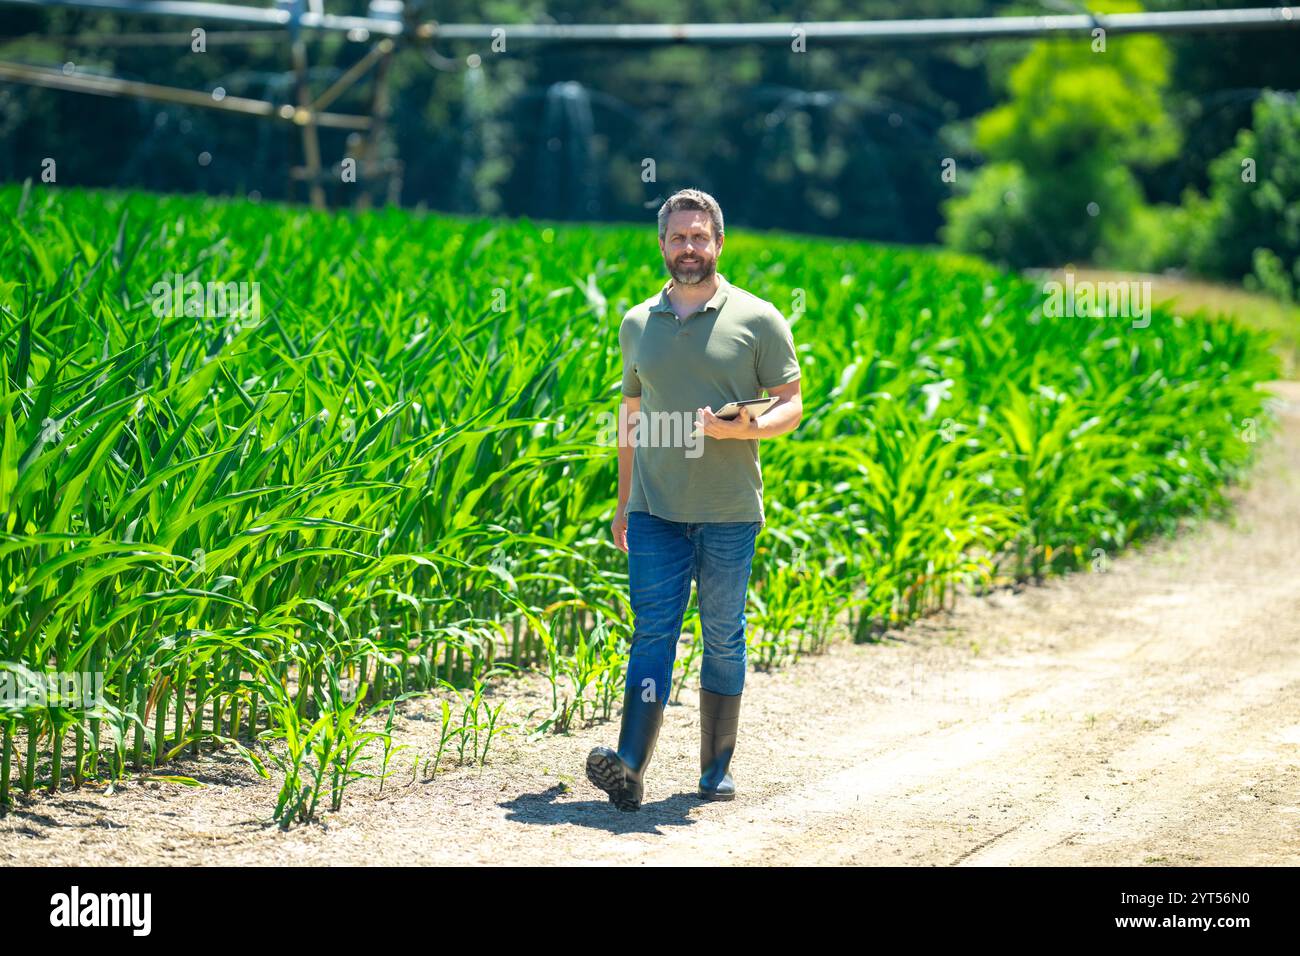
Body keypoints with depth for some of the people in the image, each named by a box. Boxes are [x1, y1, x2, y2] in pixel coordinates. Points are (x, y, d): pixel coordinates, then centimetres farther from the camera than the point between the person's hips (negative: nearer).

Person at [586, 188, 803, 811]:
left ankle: (717, 769, 16)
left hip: (729, 510, -2)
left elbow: (791, 406, 2)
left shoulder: (757, 320, 1)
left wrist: (746, 428, -19)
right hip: (655, 509, 2)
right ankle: (629, 766, -17)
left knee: (723, 638, 6)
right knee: (652, 633, -7)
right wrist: (623, 502, 19)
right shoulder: (638, 324, 12)